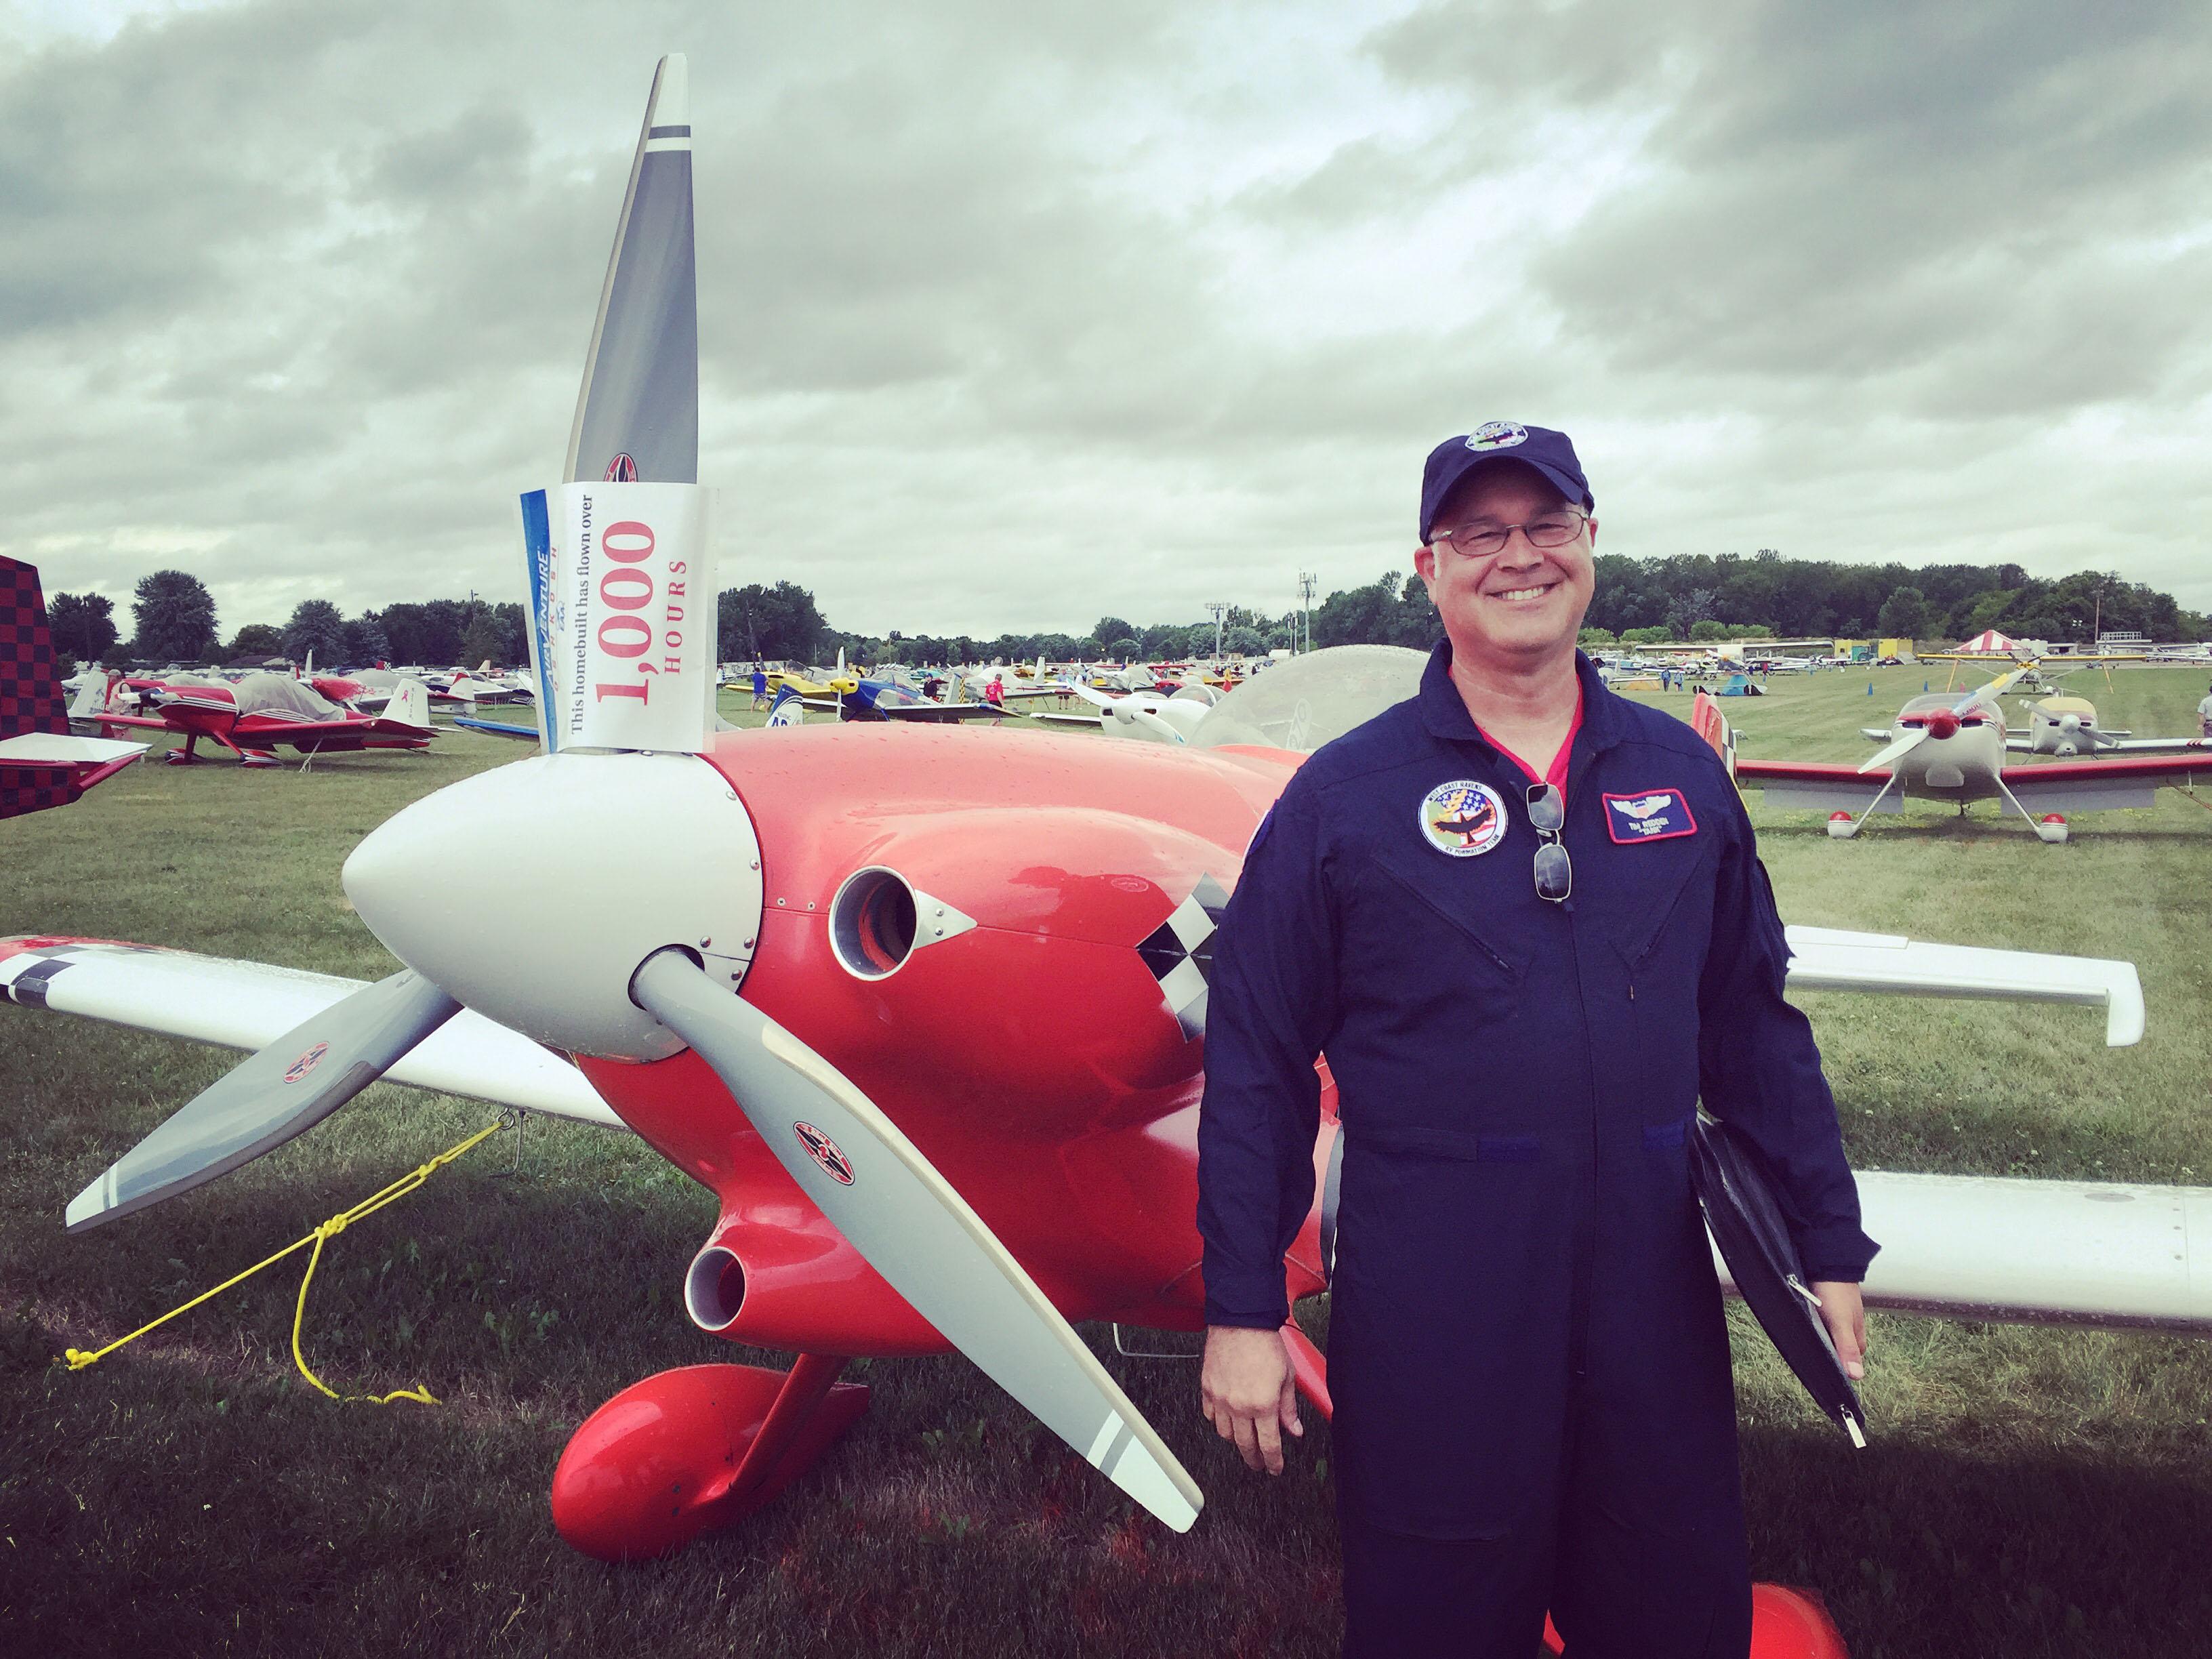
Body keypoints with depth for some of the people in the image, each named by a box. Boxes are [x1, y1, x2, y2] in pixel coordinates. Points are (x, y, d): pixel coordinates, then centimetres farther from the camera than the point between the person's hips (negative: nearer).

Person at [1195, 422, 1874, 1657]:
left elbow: (1753, 1028, 13)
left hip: (1654, 1289, 4)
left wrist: (1829, 1245, 13)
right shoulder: (1345, 794, -4)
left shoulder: (1681, 775, 7)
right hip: (1430, 1311, -3)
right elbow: (1255, 1068, -3)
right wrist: (1243, 1310, -5)